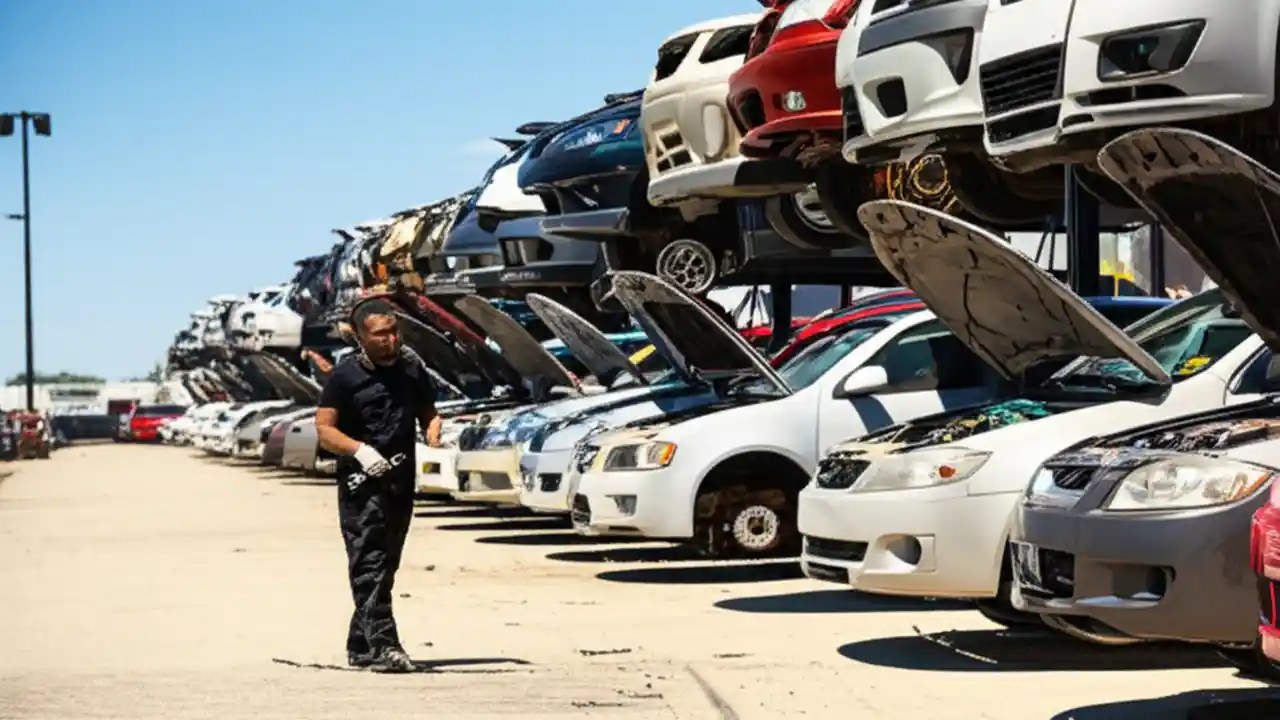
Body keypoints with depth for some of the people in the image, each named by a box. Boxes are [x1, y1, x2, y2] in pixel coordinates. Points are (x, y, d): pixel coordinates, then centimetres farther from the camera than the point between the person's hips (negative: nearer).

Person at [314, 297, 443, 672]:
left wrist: (433, 429, -5)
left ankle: (360, 646, 22)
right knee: (369, 564, -13)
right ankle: (383, 645, -20)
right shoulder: (346, 374, -7)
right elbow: (324, 428, -7)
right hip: (360, 481, -6)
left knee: (386, 565, 11)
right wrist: (360, 449, -23)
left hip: (401, 479, 6)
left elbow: (427, 412, 19)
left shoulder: (411, 367, 8)